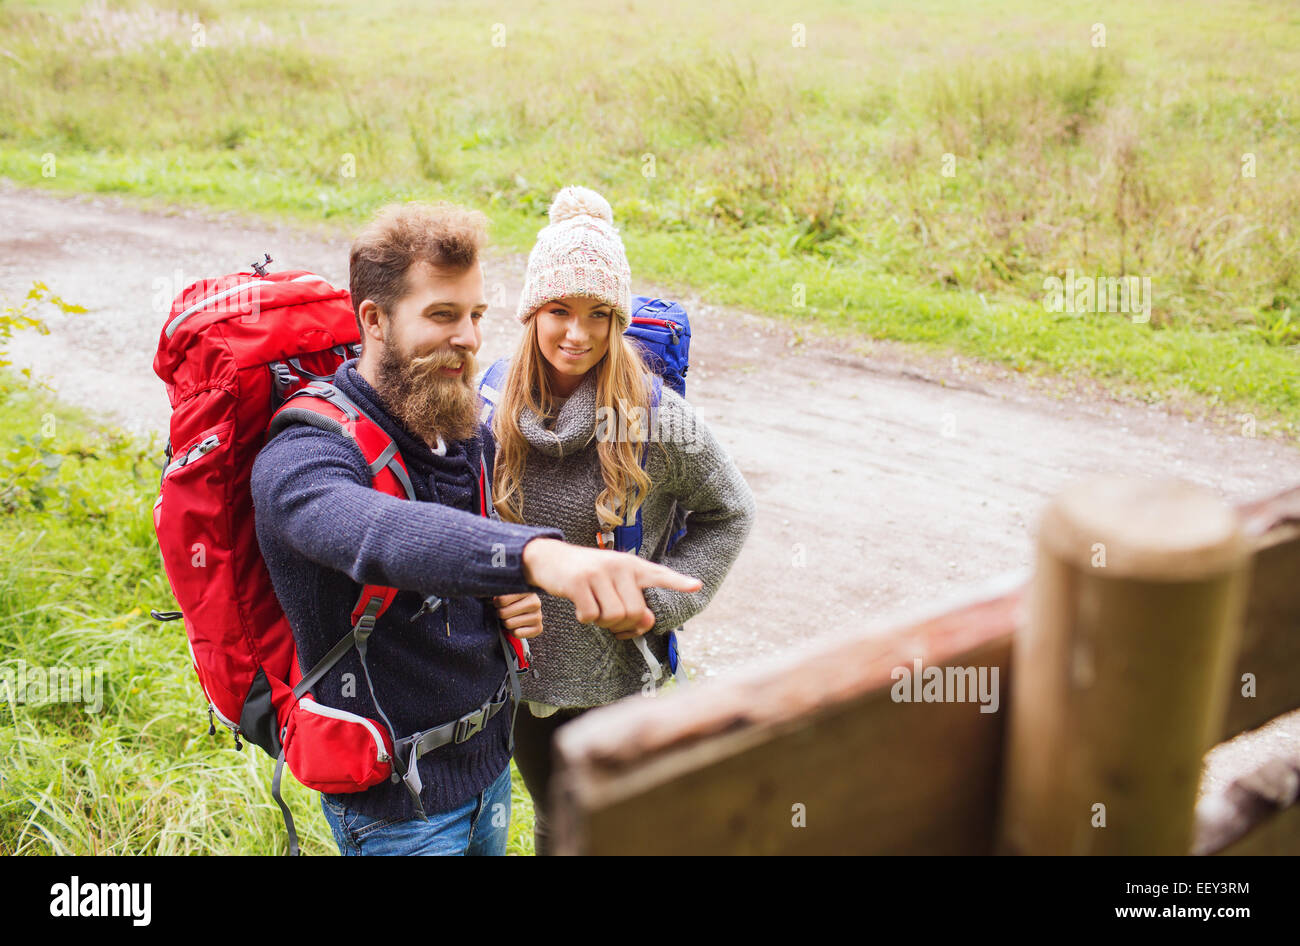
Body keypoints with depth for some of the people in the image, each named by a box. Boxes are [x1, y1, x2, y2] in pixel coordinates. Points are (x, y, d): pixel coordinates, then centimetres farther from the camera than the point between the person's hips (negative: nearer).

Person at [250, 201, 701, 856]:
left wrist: (514, 600, -7)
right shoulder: (300, 460, -24)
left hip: (490, 759, 7)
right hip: (396, 803, -6)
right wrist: (539, 554, -63)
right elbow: (378, 534, -46)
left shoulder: (468, 433, 0)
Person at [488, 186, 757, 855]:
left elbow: (729, 513, -4)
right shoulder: (492, 403, -10)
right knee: (553, 825, 25)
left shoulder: (657, 420, -20)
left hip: (619, 675, -3)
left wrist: (659, 602, -13)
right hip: (522, 670, 3)